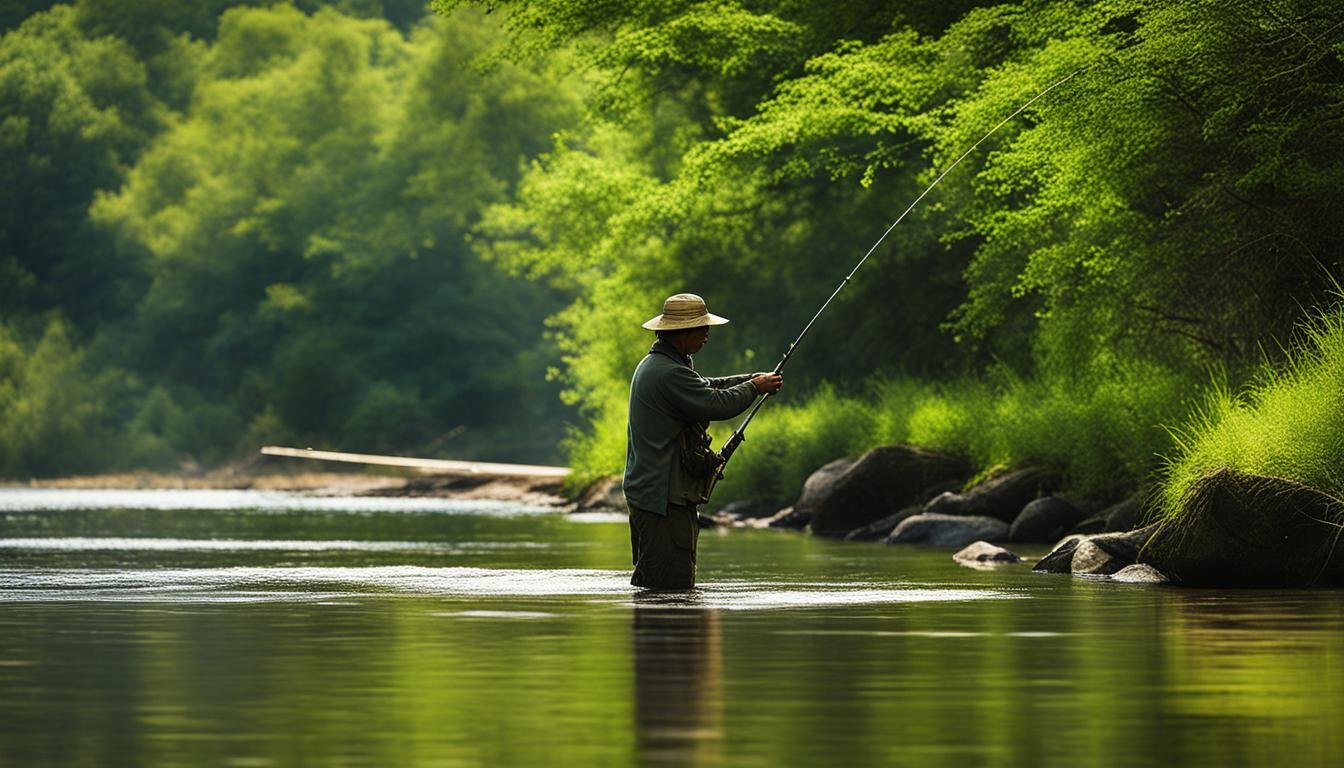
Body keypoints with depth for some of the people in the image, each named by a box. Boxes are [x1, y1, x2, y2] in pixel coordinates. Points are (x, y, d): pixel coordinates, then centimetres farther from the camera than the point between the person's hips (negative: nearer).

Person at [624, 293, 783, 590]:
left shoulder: (652, 364, 16)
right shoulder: (669, 373, -18)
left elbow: (706, 387, 27)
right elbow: (719, 404, -18)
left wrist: (754, 378, 18)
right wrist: (755, 387, 0)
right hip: (661, 496, -11)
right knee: (670, 586, -12)